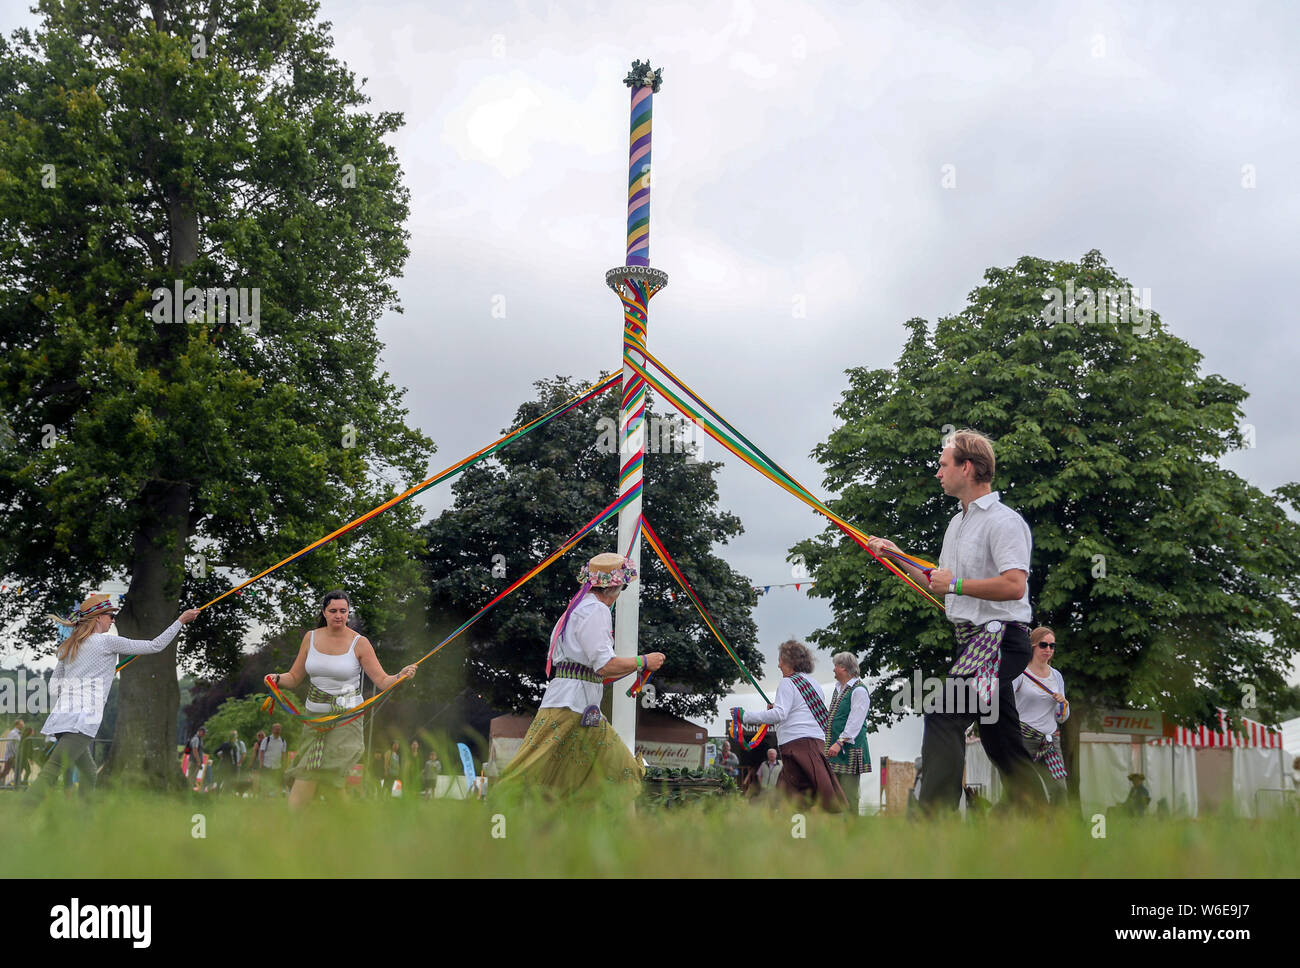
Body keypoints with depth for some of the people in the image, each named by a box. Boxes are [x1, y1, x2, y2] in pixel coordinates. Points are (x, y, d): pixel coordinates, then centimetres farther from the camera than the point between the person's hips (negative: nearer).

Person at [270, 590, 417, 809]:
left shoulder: (359, 643, -4)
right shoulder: (311, 638, 6)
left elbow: (382, 681, -6)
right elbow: (294, 677, 11)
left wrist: (401, 676, -26)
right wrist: (277, 678, -9)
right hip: (314, 716, 3)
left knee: (331, 776, -12)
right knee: (304, 776, -2)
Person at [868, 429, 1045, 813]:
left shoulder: (1004, 521, -10)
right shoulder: (957, 523, 21)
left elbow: (1014, 585, -23)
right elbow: (942, 586, 28)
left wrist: (956, 584, -15)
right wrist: (897, 556, 22)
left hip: (998, 635, -10)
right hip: (974, 638, 10)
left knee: (944, 716, -20)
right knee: (1001, 739, 11)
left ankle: (935, 813, -23)